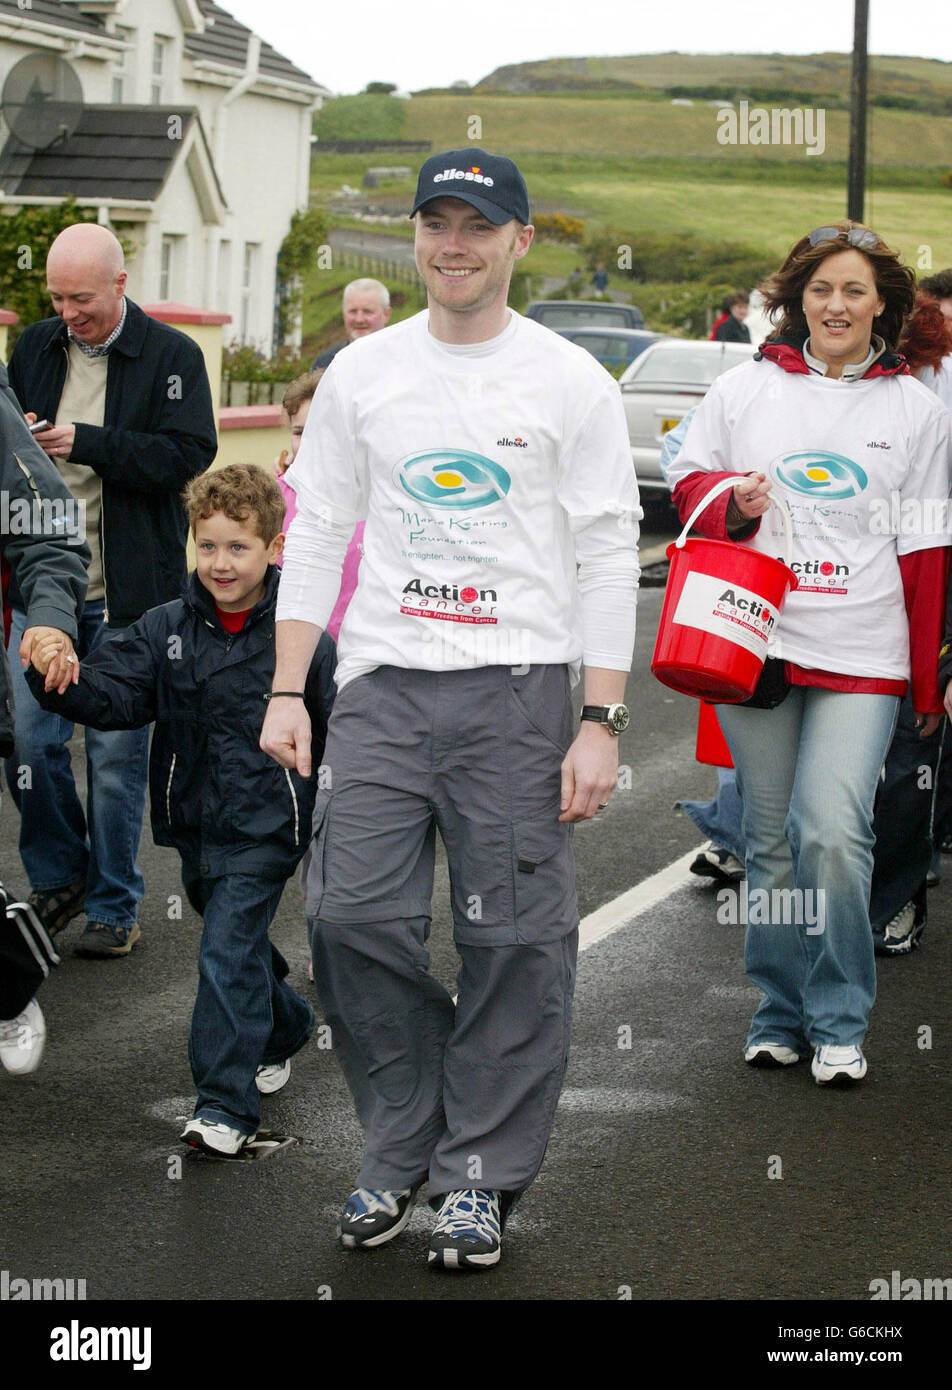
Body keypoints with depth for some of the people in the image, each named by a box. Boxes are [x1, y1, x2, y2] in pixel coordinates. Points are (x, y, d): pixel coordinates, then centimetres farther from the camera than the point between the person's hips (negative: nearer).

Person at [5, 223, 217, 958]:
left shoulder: (171, 355, -4)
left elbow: (190, 453, -14)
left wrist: (88, 443, -22)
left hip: (128, 593, -4)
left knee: (117, 753, 2)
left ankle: (113, 906, 15)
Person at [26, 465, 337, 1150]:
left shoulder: (300, 639, -9)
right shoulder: (166, 629, 0)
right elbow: (113, 695, -9)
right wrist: (59, 678, -28)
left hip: (264, 828, -5)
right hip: (195, 824, 5)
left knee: (227, 954, -13)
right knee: (241, 946, 22)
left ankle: (225, 1104, -11)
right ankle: (286, 1029, 48)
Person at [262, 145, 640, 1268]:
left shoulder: (572, 384, 2)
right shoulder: (362, 374, 10)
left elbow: (609, 558, 0)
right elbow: (314, 533, 13)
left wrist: (601, 723, -7)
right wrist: (286, 694, 5)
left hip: (518, 683, -2)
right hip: (382, 681, 2)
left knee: (514, 940, -2)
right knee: (354, 918, -4)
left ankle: (481, 1174, 10)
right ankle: (400, 1148, 14)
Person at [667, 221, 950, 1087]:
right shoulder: (743, 389, 9)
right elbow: (689, 484, 16)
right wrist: (735, 500, -7)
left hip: (861, 656, -2)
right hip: (756, 641, 2)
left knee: (834, 834, -13)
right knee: (772, 839, 7)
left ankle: (839, 1024, 1)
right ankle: (780, 1014, 21)